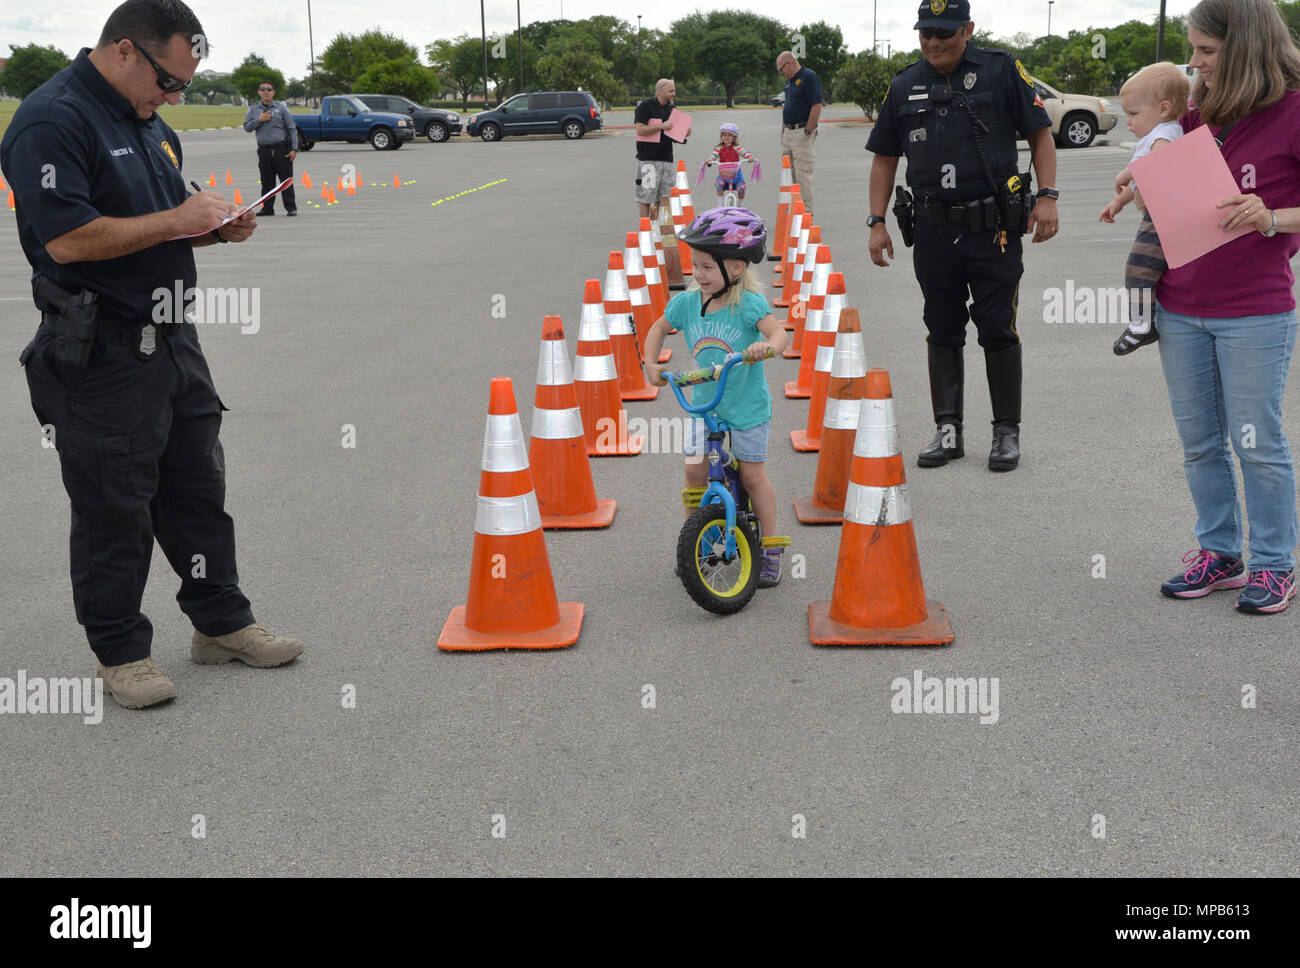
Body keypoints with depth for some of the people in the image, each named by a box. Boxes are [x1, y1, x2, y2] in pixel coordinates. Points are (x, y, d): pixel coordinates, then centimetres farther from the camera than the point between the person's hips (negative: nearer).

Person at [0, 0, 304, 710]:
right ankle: (120, 651, 16)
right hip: (100, 356, -9)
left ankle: (222, 623, 28)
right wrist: (177, 220, -19)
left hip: (172, 338, 9)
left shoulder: (147, 120, 15)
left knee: (197, 487, 15)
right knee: (113, 508, 2)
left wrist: (216, 227, 4)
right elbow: (69, 238, -25)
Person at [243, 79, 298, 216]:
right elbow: (247, 127, 6)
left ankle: (291, 208, -4)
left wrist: (294, 149, -7)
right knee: (267, 181, 5)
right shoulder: (253, 110, 12)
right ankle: (267, 208, 13)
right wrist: (259, 120, -10)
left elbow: (292, 129, 1)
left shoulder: (281, 108, 3)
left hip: (281, 148, -3)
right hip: (264, 150, 3)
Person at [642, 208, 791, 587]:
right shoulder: (687, 302, -6)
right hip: (704, 402, 4)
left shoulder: (749, 303, -19)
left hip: (747, 404, -4)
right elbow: (659, 328, 11)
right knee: (694, 470, -1)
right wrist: (651, 364, -1)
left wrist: (766, 347, -53)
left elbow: (779, 333, -31)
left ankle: (770, 547, 17)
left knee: (752, 473, 2)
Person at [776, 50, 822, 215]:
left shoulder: (809, 77, -10)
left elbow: (817, 106, -17)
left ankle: (807, 212, -7)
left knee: (803, 173, -10)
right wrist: (783, 132, 19)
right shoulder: (789, 81, 18)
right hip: (789, 132, 9)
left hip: (803, 133, -9)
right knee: (790, 174, 9)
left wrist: (808, 132, -18)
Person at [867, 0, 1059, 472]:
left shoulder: (1001, 71, 0)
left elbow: (1041, 134, 2)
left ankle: (1007, 432, 12)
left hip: (993, 232, -3)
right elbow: (884, 158, 15)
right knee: (942, 331, 9)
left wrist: (1047, 197, -8)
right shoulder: (904, 86, 11)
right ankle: (948, 430, 18)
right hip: (932, 232, 4)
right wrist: (877, 222, 9)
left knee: (998, 331, 0)